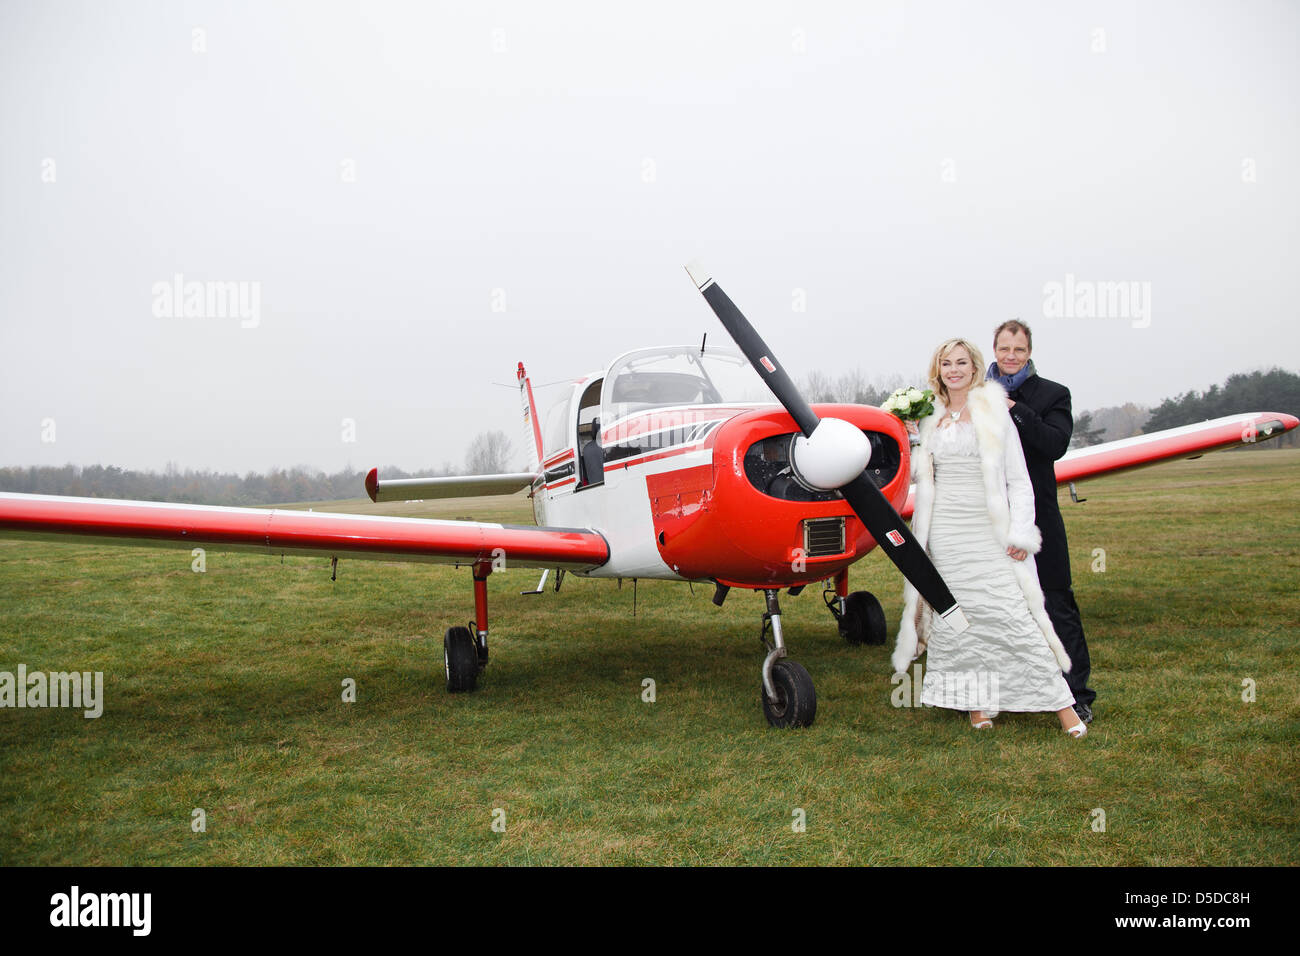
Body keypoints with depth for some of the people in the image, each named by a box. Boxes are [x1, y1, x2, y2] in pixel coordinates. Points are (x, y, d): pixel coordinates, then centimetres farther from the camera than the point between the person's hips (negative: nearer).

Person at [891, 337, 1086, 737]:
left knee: (1013, 614, -9)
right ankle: (978, 704, 13)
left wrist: (1020, 533, -8)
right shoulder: (931, 419, 12)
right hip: (944, 533, 4)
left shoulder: (994, 412, 2)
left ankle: (1062, 704, -1)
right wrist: (911, 440, 4)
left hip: (989, 531, -3)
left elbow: (1018, 479, 0)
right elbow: (920, 474, 17)